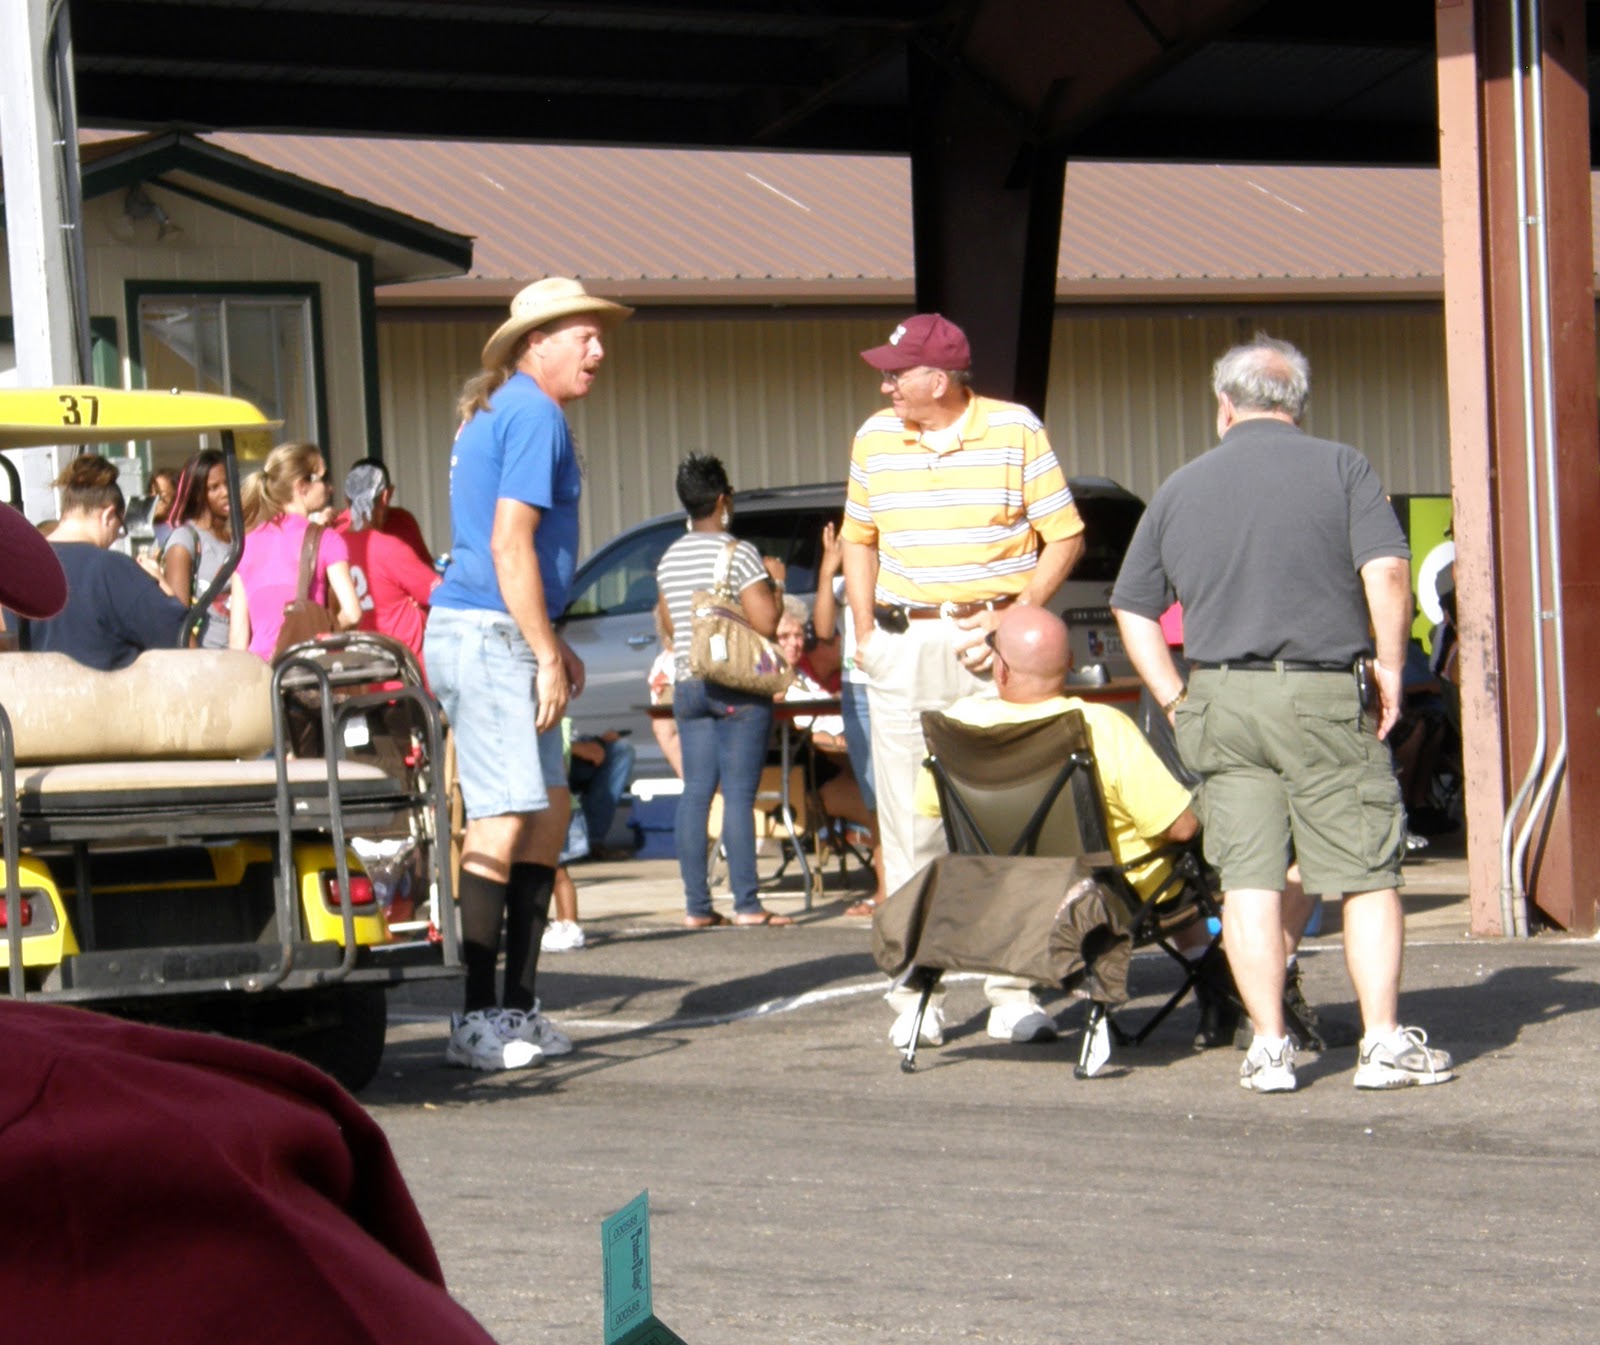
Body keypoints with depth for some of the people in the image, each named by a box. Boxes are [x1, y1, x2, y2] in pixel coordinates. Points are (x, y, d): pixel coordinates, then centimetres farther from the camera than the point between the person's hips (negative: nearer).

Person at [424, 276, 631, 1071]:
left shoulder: (494, 410, 20)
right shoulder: (534, 414, -11)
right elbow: (510, 544, -18)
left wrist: (549, 645, 25)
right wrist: (547, 654, -17)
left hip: (492, 635, 11)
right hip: (487, 637, -11)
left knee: (548, 808, 12)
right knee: (504, 819, -12)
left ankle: (517, 1006, 15)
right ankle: (477, 1022, -13)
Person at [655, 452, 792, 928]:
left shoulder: (669, 559, 11)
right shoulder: (738, 553, -10)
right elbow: (766, 621, -15)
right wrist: (776, 582, 1)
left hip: (687, 687, 6)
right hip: (739, 688, -6)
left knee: (696, 793, 6)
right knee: (739, 794, -7)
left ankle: (696, 905, 4)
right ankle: (746, 904, -8)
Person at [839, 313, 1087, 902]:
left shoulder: (1015, 431, -1)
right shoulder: (874, 438, 9)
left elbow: (1065, 538, 0)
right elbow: (859, 540, 19)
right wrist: (864, 633, 8)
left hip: (990, 642, -3)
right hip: (903, 646, 3)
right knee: (906, 808, 1)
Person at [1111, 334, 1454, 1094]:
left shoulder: (1181, 489, 12)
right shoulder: (1341, 468, 3)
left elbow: (1133, 610, 12)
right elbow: (1386, 571, -10)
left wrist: (1174, 700, 14)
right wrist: (1389, 667, -1)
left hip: (1221, 698, 2)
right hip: (1324, 694, -2)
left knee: (1248, 879, 4)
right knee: (1367, 873, 4)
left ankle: (1268, 1048, 3)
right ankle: (1384, 1042, 0)